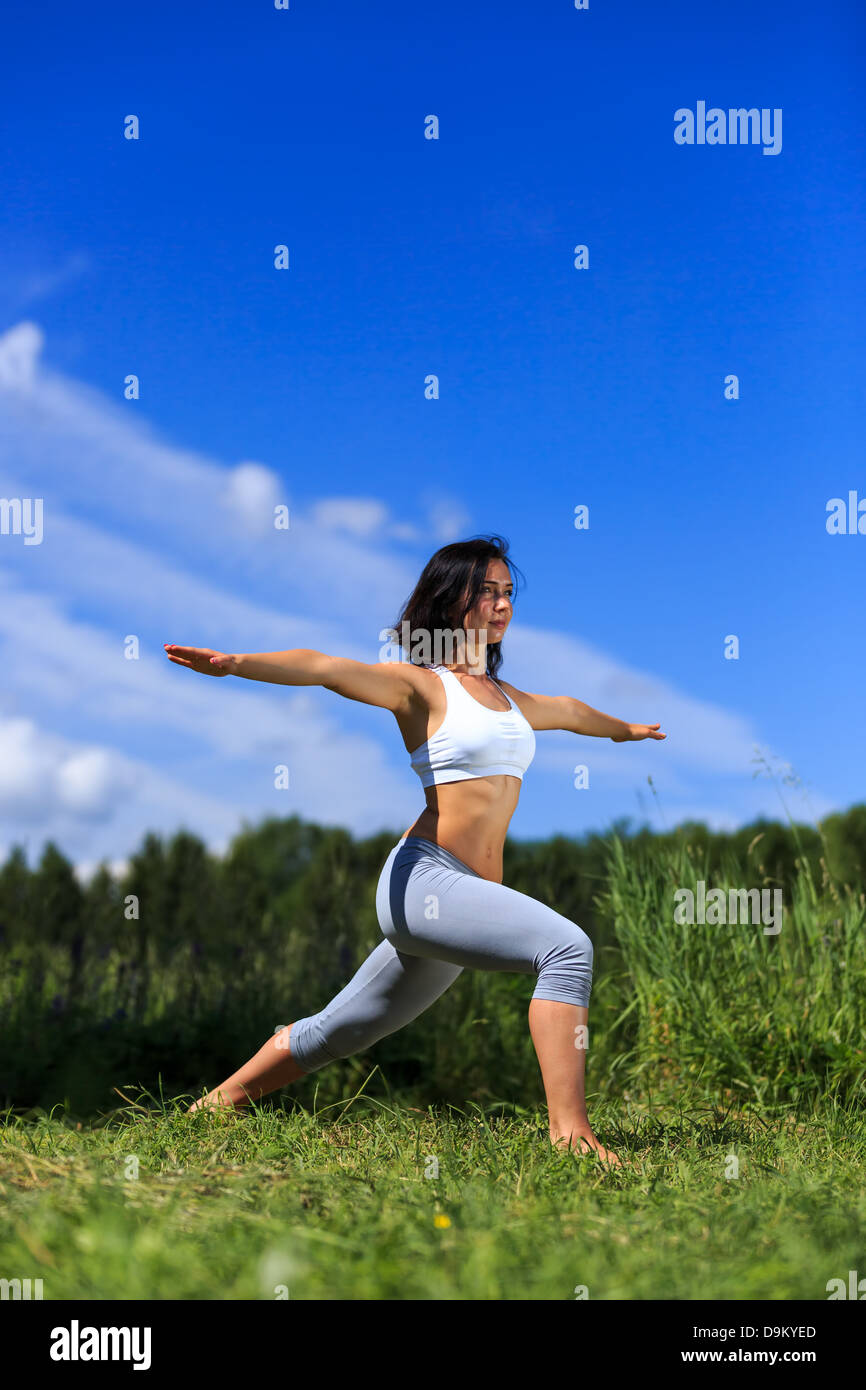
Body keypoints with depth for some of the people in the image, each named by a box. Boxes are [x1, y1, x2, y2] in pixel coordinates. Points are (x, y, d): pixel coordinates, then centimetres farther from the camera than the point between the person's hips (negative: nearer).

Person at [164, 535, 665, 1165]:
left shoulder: (505, 697, 23)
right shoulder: (419, 683, 0)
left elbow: (566, 709, 43)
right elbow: (328, 669, -17)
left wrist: (623, 729, 63)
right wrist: (234, 663, -33)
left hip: (468, 895, 8)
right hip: (424, 877, -8)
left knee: (340, 1031, 15)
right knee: (568, 947, -24)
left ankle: (217, 1101, 32)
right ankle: (569, 1128, -28)